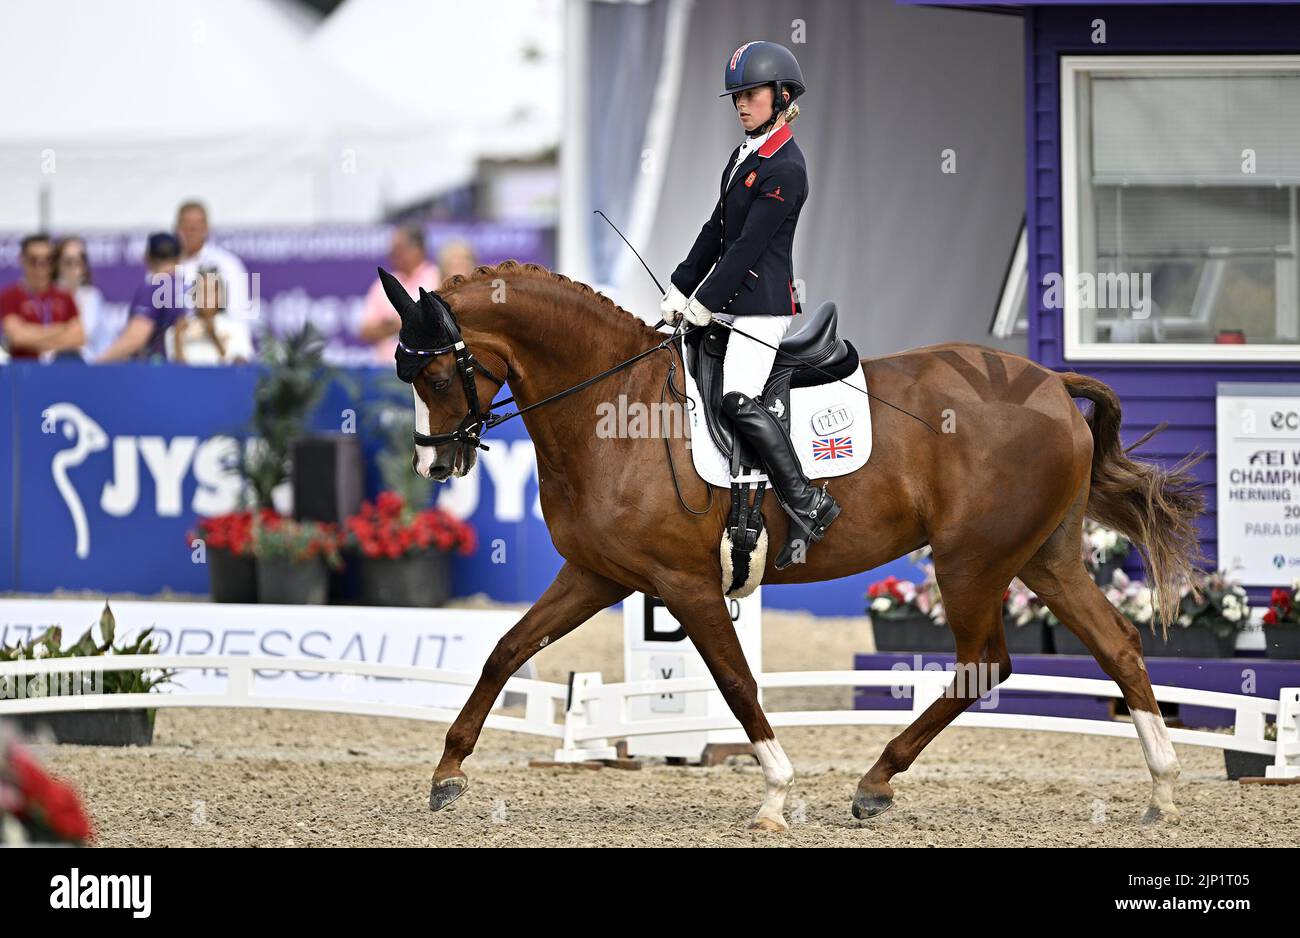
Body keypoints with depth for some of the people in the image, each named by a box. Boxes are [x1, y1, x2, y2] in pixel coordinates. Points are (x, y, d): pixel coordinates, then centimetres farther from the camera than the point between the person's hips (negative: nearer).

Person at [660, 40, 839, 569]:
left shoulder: (784, 168, -14)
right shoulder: (745, 155, 15)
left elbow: (748, 245, -17)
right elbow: (716, 230, 18)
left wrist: (704, 303, -15)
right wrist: (680, 290, 11)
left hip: (761, 304, -10)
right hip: (729, 303, 10)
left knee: (739, 399, -24)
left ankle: (807, 505, -18)